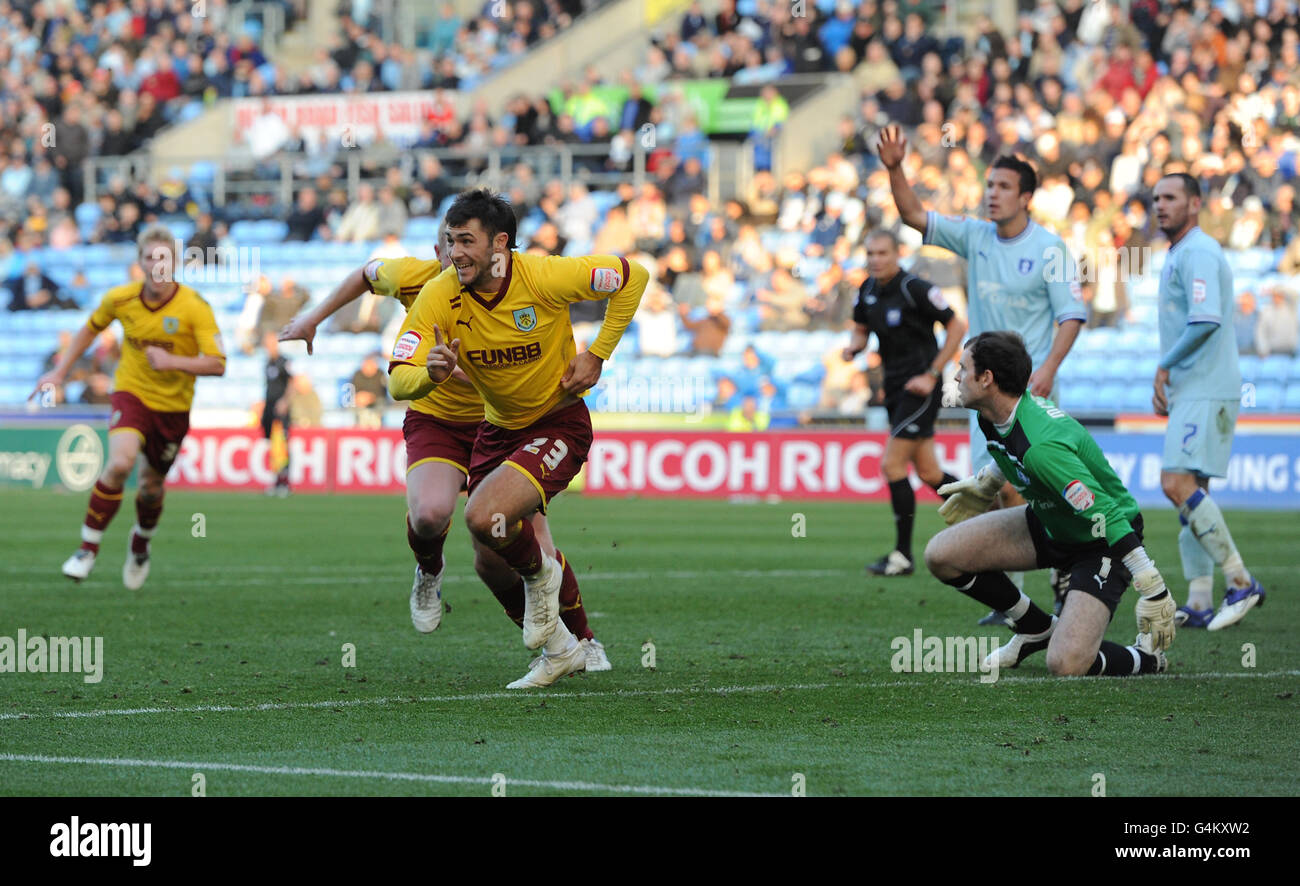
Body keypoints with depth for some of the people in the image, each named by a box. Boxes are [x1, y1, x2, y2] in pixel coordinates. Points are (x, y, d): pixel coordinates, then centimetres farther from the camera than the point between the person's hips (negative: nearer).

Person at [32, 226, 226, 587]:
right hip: (131, 393, 0)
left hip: (173, 405, 0)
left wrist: (172, 361, -35)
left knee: (152, 486, 10)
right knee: (120, 463, -26)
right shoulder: (121, 299, -9)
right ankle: (88, 548, -13)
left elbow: (217, 364, -21)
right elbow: (90, 329, 12)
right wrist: (60, 372, 11)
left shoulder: (194, 307, -17)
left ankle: (140, 544, 44)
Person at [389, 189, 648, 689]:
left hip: (559, 423, -5)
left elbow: (633, 277, -9)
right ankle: (558, 648, 35)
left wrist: (597, 355, -12)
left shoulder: (546, 277, -24)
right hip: (498, 429, 5)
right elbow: (398, 382, -21)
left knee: (485, 517, -28)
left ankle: (540, 573, 5)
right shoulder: (438, 297, -17)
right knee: (491, 562, 11)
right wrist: (430, 374, -44)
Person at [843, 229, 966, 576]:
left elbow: (956, 327, -12)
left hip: (920, 387, -8)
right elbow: (861, 330, 20)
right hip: (894, 385, 8)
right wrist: (854, 348, -5)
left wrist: (932, 374, -15)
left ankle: (903, 556, -6)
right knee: (928, 472, 10)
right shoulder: (867, 291, 6)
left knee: (892, 465, -12)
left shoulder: (916, 289, -16)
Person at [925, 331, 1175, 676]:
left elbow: (1107, 514, -36)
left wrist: (1153, 592, -37)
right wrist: (983, 484, 34)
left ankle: (1148, 656, 8)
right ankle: (1036, 628, 17)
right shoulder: (994, 417, -9)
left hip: (1100, 544, -9)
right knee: (941, 556, -3)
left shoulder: (1040, 448, -37)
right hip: (1047, 525, 9)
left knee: (1066, 665, -25)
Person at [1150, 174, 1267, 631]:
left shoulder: (1198, 252, -12)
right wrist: (1165, 383, 17)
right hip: (1190, 391, 11)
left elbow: (1207, 320, -25)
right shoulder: (1179, 255, 21)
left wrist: (1164, 366, -13)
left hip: (1206, 393, -11)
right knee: (1189, 491, 7)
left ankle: (1241, 582, -13)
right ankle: (1200, 603, 7)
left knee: (1177, 484, -18)